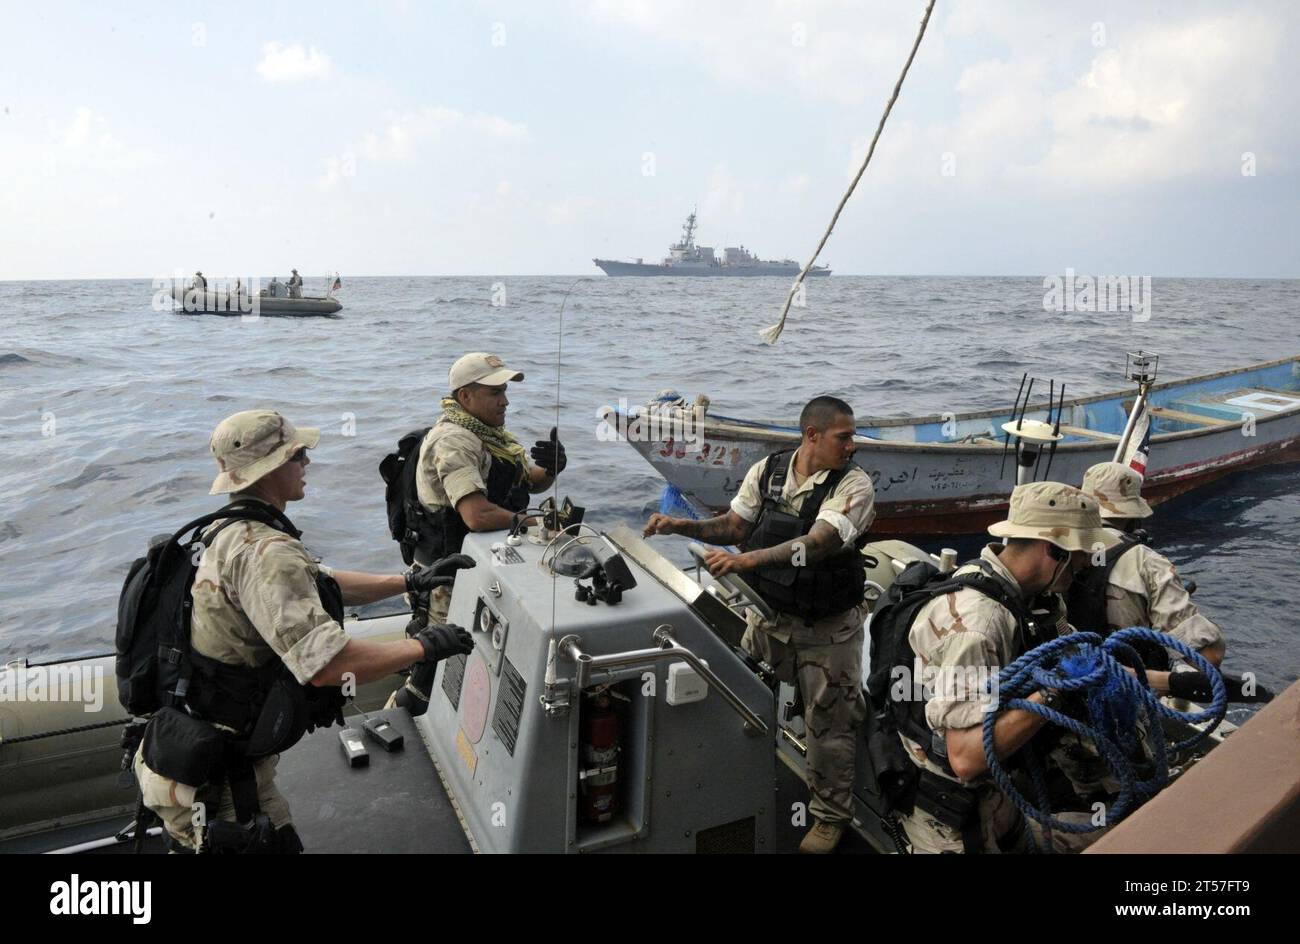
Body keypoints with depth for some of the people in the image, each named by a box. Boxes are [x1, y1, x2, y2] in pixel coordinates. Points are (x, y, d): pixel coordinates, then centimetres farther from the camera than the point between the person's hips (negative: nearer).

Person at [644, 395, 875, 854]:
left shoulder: (853, 484, -15)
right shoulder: (767, 470, -2)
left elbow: (817, 544, -29)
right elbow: (735, 525, 6)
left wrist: (748, 559, -40)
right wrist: (682, 526, -10)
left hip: (827, 627, -3)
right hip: (767, 615, 4)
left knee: (828, 721, 8)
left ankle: (831, 815, 29)